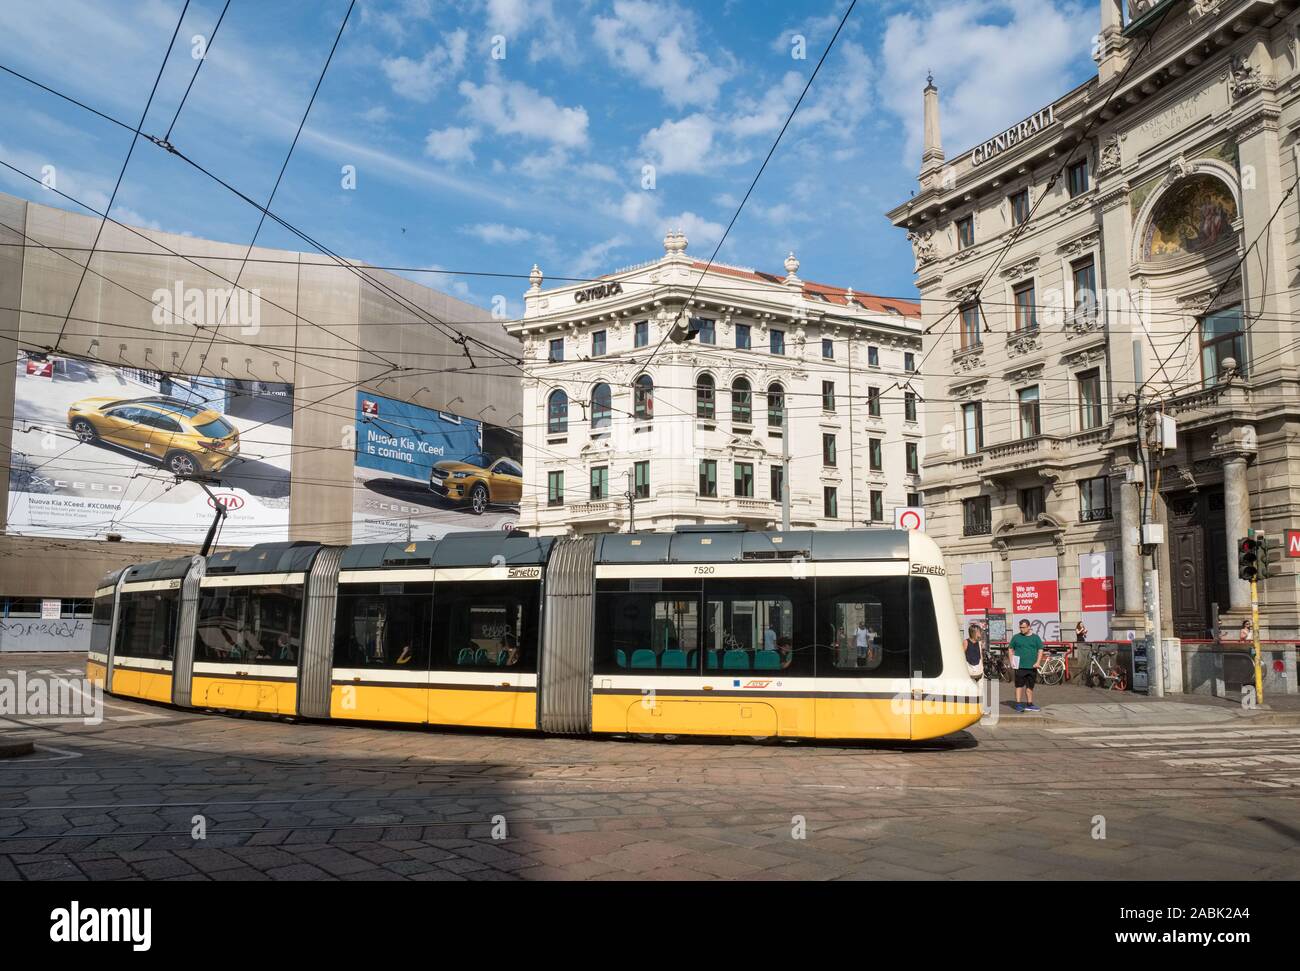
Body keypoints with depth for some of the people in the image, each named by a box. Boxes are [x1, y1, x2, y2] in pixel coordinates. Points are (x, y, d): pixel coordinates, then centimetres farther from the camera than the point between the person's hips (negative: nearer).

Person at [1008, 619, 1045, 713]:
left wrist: (1038, 662, -5)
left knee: (1030, 686, 10)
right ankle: (1018, 704, -3)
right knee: (1019, 685, -5)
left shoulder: (1035, 638, 8)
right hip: (1020, 666, -2)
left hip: (1032, 666, 2)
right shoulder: (1016, 637, 5)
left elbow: (1040, 650, 8)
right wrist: (1011, 661, -2)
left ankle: (1030, 705, 20)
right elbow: (1011, 649, 10)